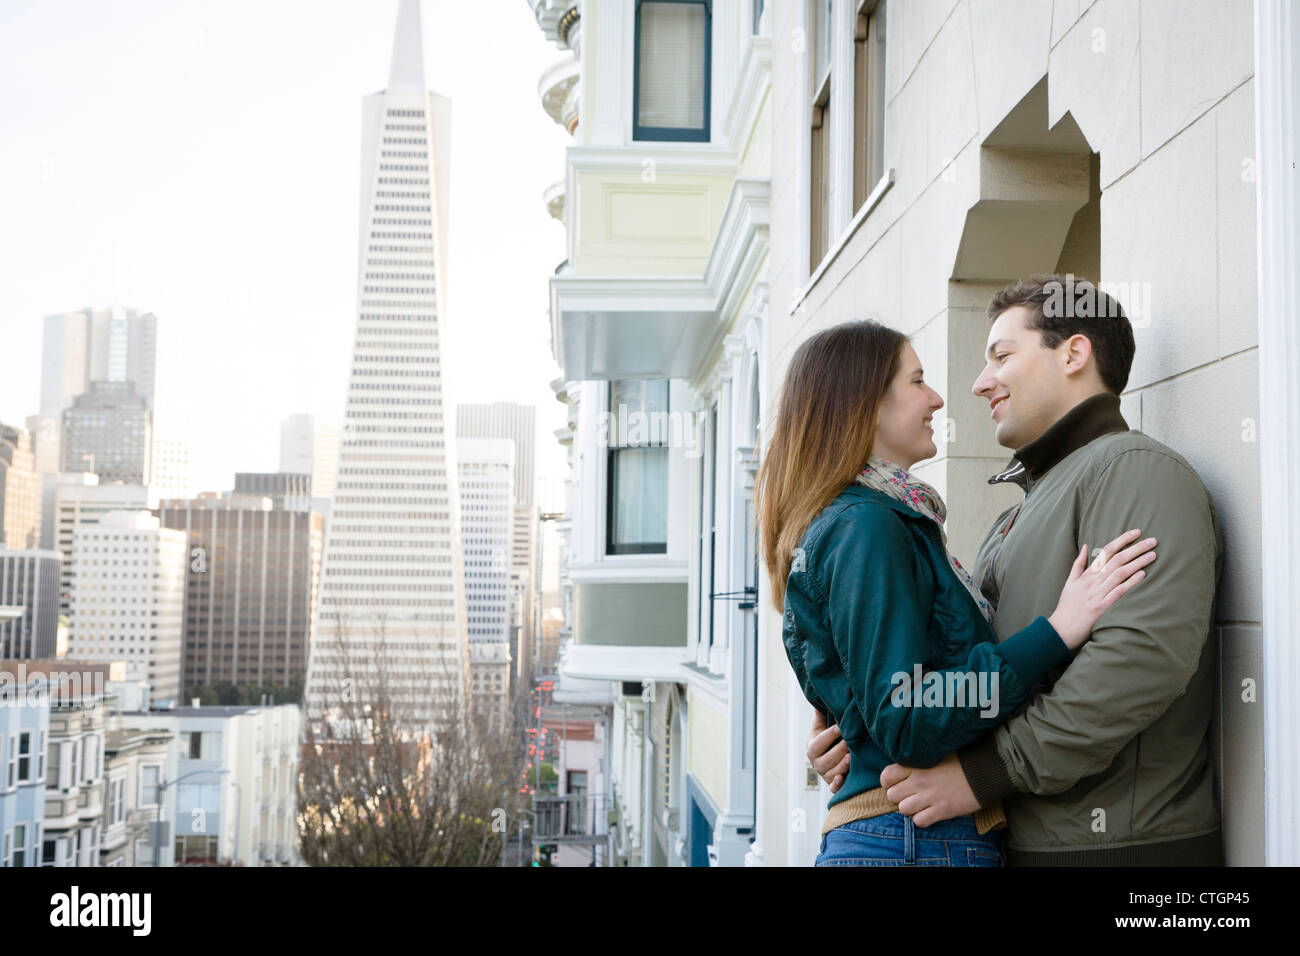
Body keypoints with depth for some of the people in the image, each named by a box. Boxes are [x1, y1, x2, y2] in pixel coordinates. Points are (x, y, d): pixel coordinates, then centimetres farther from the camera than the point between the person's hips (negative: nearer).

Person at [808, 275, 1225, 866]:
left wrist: (986, 771, -22)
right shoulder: (1019, 515, 21)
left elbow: (1147, 651, -26)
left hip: (1118, 844, -8)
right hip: (1018, 842, 8)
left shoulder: (1133, 469, -10)